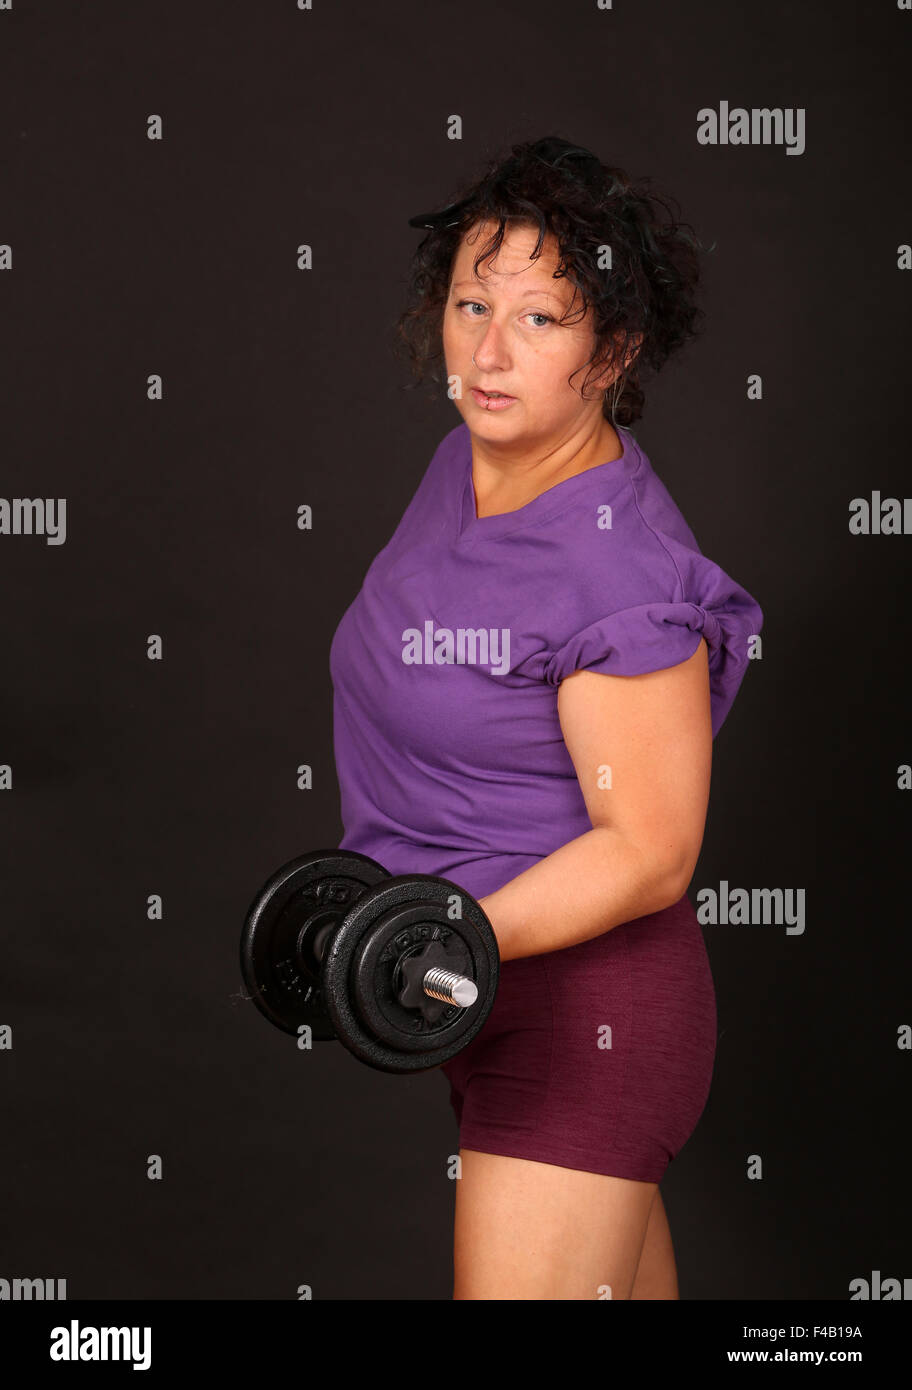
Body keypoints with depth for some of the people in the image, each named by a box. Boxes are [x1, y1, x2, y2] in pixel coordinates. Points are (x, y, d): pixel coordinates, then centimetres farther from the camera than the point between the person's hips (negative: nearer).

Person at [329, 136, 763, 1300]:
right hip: (482, 989, 9)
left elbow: (648, 851, -22)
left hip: (581, 995, -9)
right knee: (611, 1243, 25)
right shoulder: (469, 460, 2)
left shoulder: (624, 572, -25)